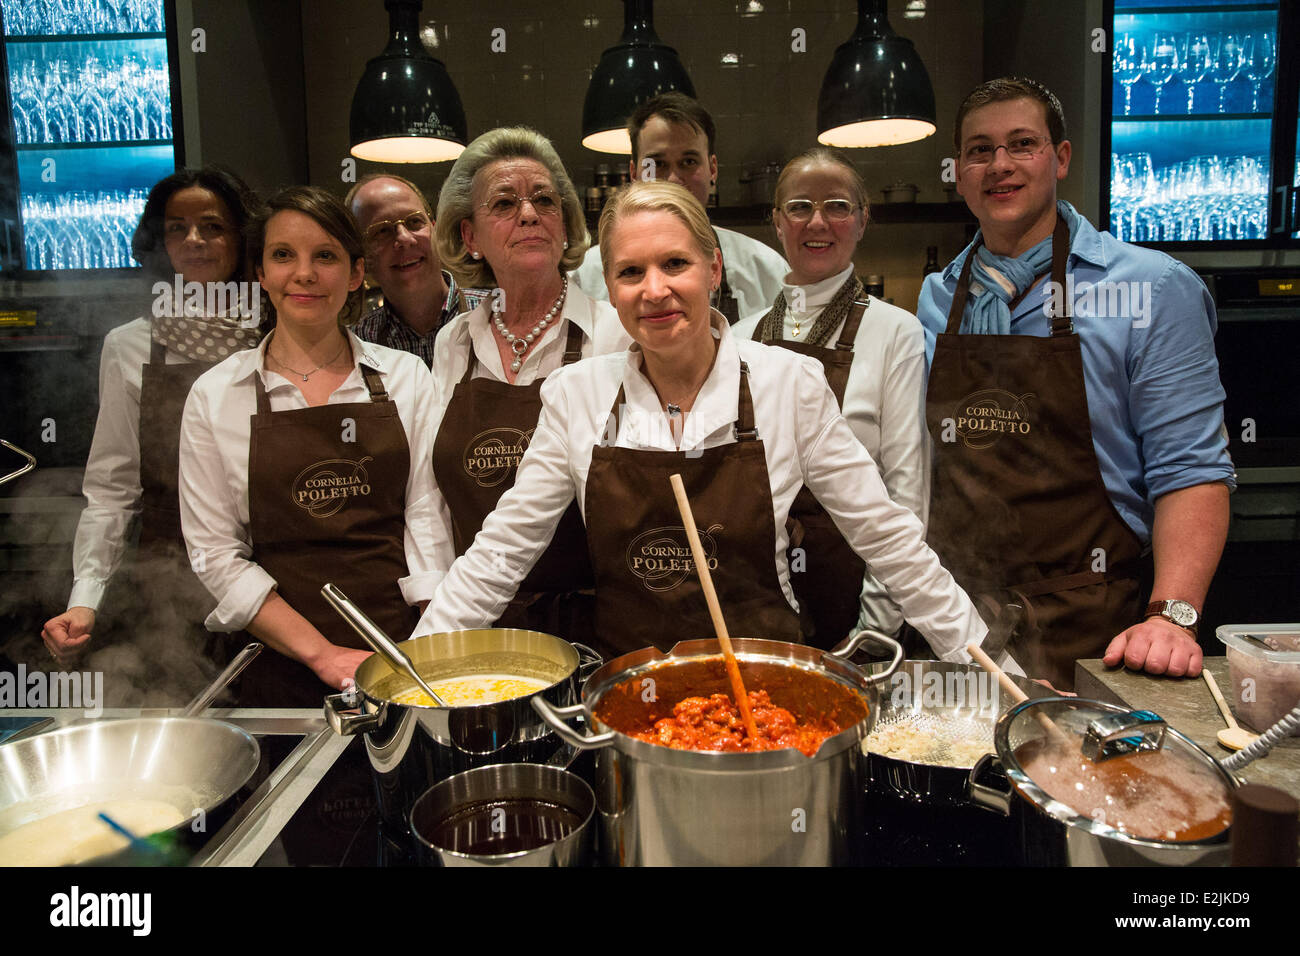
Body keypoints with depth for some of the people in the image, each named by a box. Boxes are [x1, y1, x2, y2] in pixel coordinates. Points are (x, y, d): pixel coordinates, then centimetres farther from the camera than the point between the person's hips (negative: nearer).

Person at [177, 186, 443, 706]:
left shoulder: (407, 376, 3)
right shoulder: (215, 394, 0)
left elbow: (425, 517, 0)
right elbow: (216, 552, -1)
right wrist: (322, 653, -11)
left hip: (407, 647, 1)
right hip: (284, 666, 0)